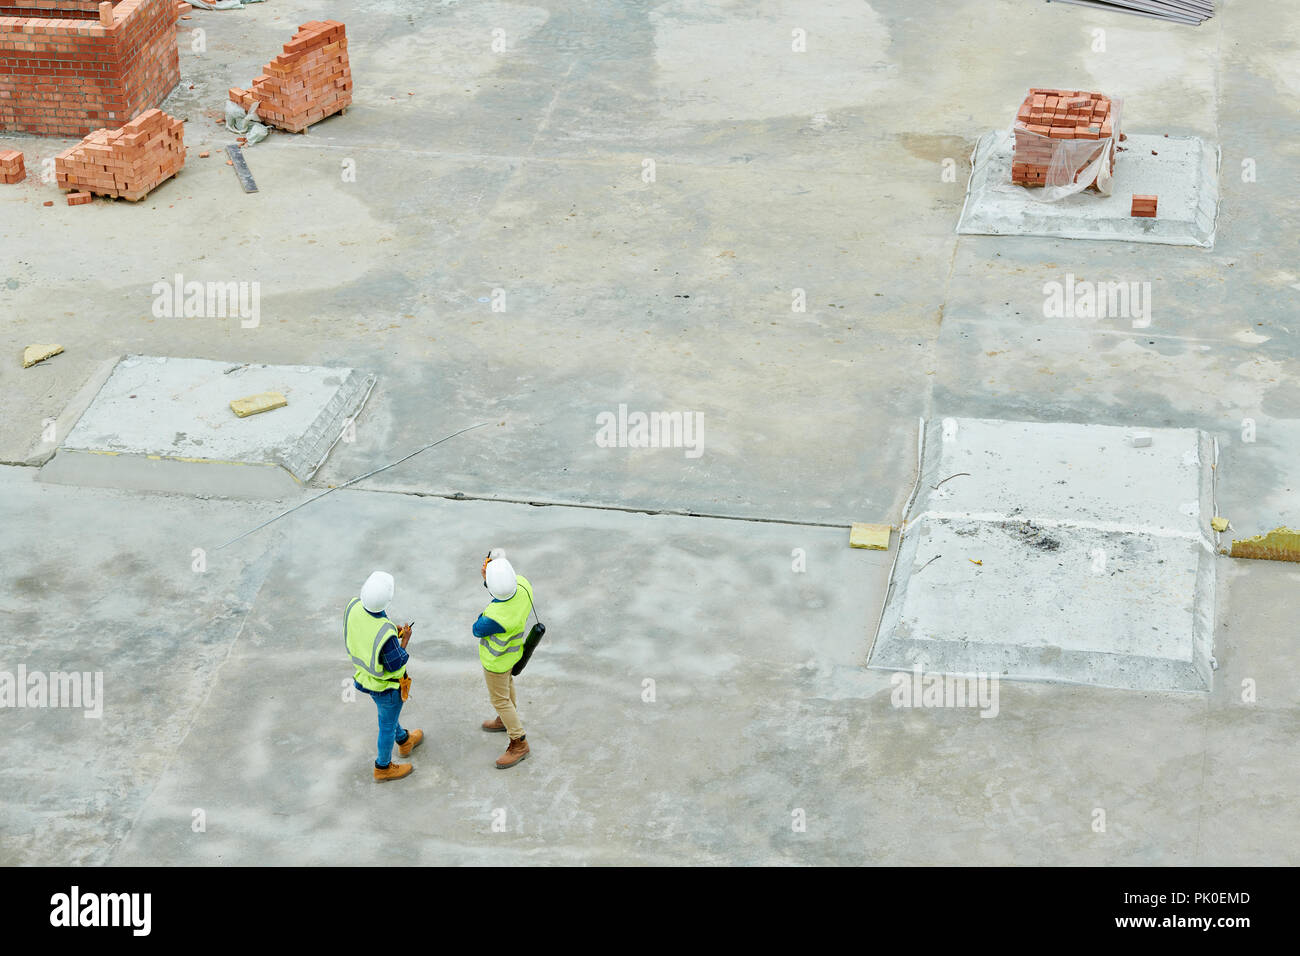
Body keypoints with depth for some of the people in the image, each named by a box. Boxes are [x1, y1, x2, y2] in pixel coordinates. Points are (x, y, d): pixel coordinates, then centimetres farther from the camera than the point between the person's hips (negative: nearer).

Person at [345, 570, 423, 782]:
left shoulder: (353, 606, -24)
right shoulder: (386, 634, -43)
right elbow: (396, 664, -26)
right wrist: (405, 640, -13)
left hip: (364, 673, 7)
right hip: (385, 684, -7)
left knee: (388, 713, 33)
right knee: (388, 724, 20)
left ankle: (404, 741, 60)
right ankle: (383, 768, 42)